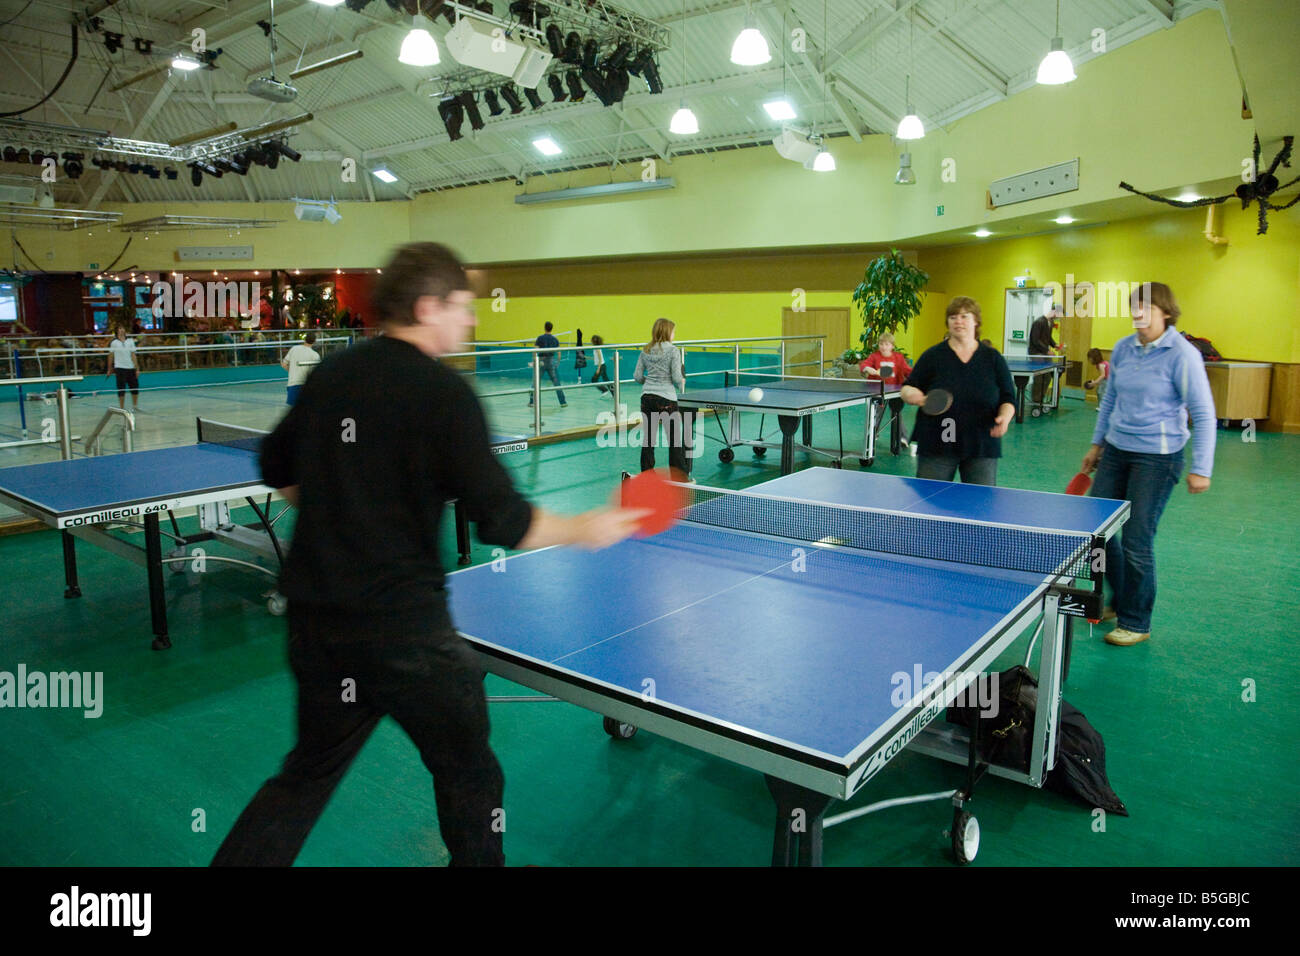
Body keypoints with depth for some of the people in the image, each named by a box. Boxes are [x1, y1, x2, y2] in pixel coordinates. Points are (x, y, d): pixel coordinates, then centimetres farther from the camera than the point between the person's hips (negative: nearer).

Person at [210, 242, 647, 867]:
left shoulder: (328, 374, 5)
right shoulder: (445, 393, -14)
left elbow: (278, 472, 17)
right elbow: (503, 522, -17)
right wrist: (584, 530, -3)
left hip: (313, 613, 7)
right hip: (401, 624, -6)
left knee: (310, 770, 25)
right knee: (467, 770, 16)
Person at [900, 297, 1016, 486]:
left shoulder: (994, 358, 6)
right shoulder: (932, 356, 2)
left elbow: (1008, 399, 7)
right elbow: (907, 387, 4)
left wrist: (1005, 417, -14)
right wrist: (911, 395, -19)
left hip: (982, 448, 2)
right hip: (936, 447, -1)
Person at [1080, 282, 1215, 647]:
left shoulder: (1182, 354, -13)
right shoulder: (1122, 349, 5)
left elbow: (1204, 414, -12)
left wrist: (1201, 469, -15)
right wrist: (1097, 444, 18)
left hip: (1157, 457, -6)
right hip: (1115, 451, 7)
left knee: (1136, 540, -3)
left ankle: (1135, 623, 15)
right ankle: (1120, 600, 31)